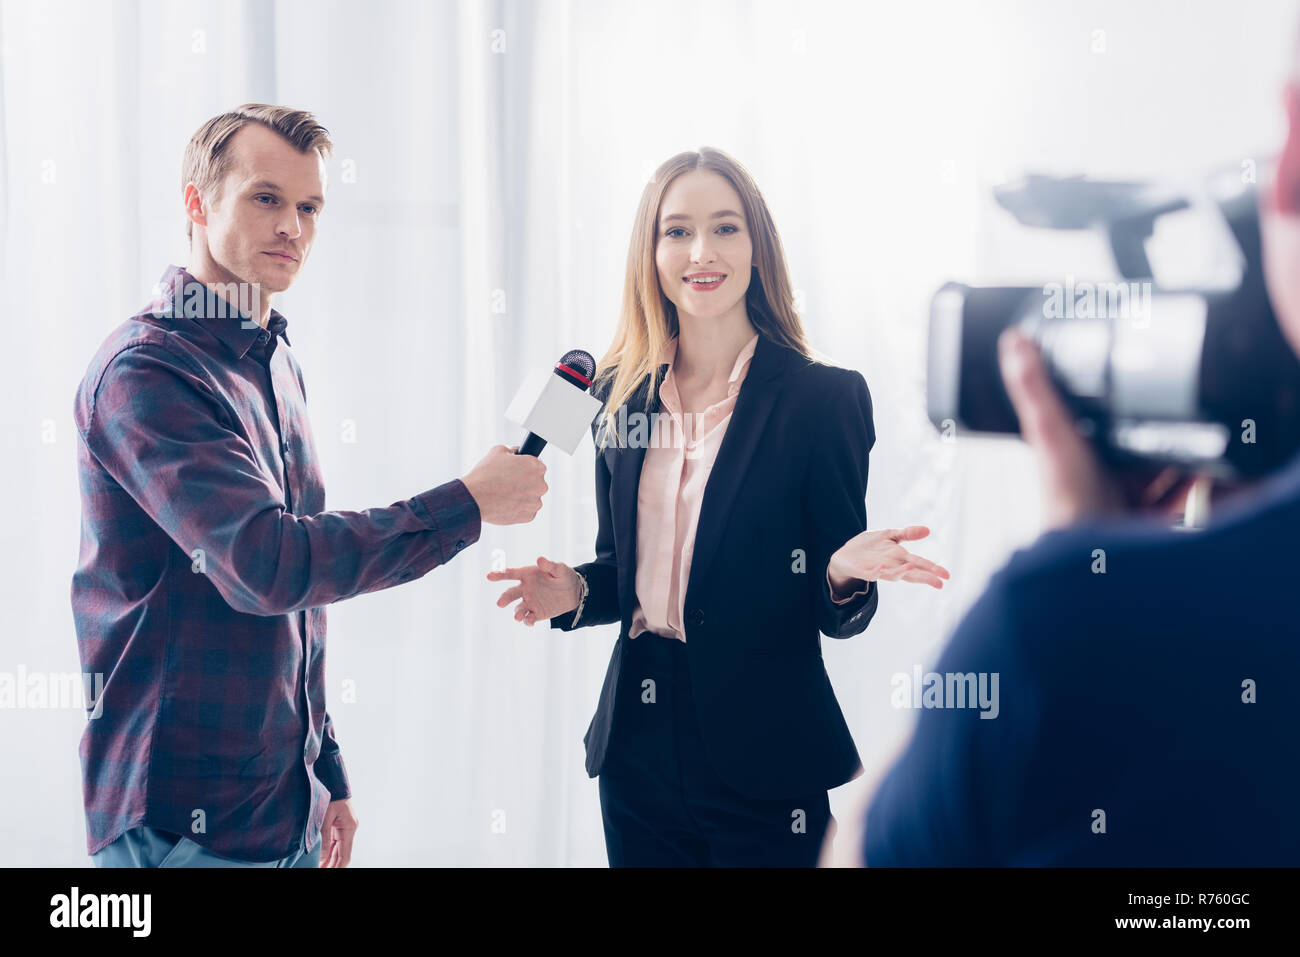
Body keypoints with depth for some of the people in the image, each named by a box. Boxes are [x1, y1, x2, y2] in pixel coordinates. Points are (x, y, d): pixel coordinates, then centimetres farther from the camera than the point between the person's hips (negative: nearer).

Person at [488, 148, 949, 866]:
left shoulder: (824, 396, -8)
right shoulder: (623, 396, 4)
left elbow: (835, 615, -5)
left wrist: (845, 571, -26)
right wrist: (576, 591, -5)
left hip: (763, 759, -4)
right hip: (638, 749, 4)